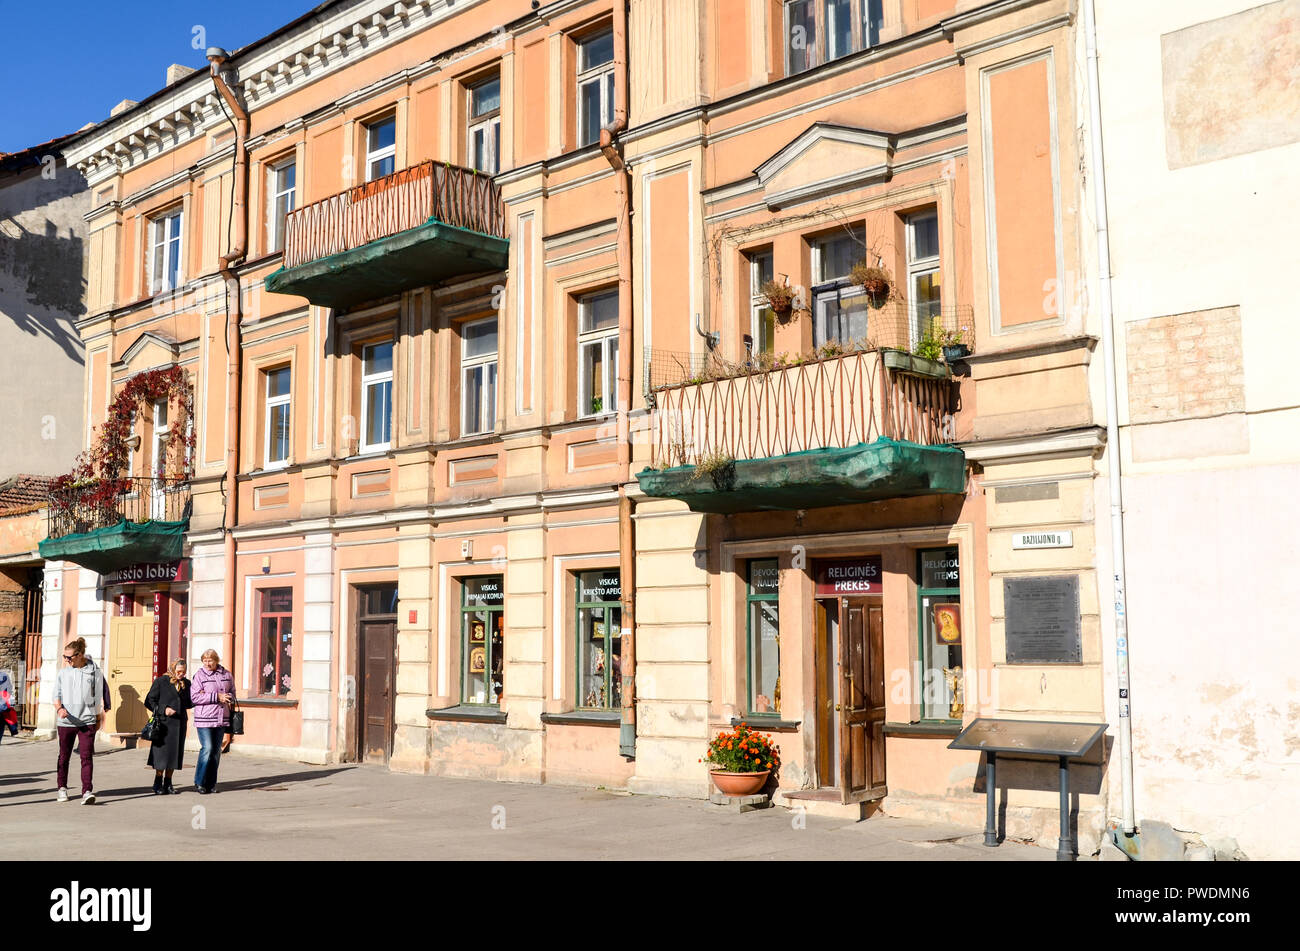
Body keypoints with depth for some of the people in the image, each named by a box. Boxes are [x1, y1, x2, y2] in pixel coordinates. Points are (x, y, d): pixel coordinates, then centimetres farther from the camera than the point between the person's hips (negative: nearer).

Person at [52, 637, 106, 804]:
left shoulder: (95, 673, 0)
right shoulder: (63, 673, 5)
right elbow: (56, 694, 6)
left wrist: (98, 718, 15)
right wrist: (59, 708, -15)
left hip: (87, 721, -2)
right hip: (66, 722, 2)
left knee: (87, 756, -11)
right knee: (64, 757, 13)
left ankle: (87, 791, -16)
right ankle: (62, 788, 31)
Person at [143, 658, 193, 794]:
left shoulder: (186, 683, 11)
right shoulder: (161, 681, -3)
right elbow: (149, 701, -2)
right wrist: (163, 709, -15)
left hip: (180, 723, 4)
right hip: (164, 722, -4)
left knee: (175, 752, 6)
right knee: (162, 751, -3)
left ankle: (168, 783, 16)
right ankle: (158, 784, 9)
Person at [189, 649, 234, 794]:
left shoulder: (226, 674, 10)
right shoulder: (199, 675, -4)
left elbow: (232, 693, 18)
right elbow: (195, 697, -11)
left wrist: (227, 698, -6)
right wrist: (216, 696, -15)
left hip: (222, 718, 5)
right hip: (204, 718, -5)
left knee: (216, 750, 7)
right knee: (207, 749, -10)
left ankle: (211, 783, 15)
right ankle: (199, 782, 1)